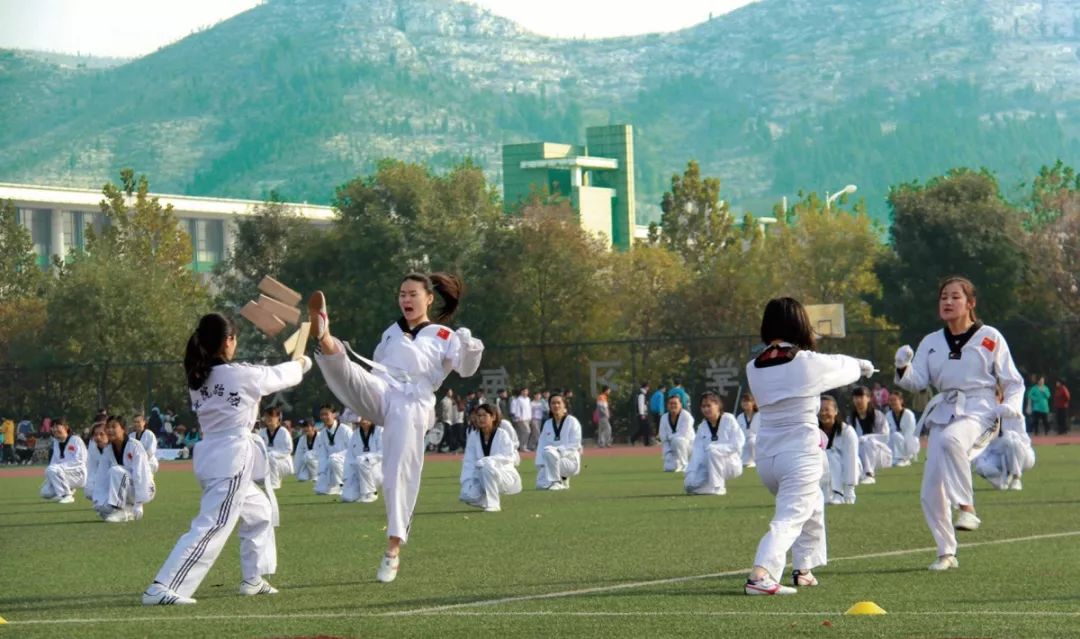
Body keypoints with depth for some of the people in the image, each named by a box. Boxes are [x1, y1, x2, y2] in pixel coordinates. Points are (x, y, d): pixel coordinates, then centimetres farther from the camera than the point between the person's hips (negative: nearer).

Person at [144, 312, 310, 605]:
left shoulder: (197, 378, 5)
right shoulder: (240, 375, -13)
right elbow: (279, 376, 6)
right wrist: (302, 363, 27)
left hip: (211, 455, 9)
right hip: (233, 457, -9)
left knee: (259, 512, 28)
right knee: (211, 527, -13)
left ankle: (253, 580, 37)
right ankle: (162, 589, -22)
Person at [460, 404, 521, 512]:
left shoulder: (502, 434, -9)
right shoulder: (473, 436, 2)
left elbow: (510, 456, -20)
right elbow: (469, 462, -2)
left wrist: (487, 460, -33)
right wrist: (466, 483, -15)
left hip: (506, 476, -4)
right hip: (483, 478, 4)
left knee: (487, 465, -37)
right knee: (468, 495, -23)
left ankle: (493, 504, -23)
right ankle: (487, 501, 11)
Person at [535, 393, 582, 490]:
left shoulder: (572, 422, -6)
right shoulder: (547, 424, 10)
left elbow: (575, 445, -13)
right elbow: (541, 445, 4)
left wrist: (558, 450, -26)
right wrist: (540, 465, -10)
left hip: (571, 461, -5)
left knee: (549, 452, -35)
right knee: (541, 485, -21)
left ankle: (556, 482, -18)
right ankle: (562, 479, 9)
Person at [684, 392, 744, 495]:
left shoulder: (729, 420, -9)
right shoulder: (702, 427, 4)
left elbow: (737, 445, -16)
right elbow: (697, 452, -4)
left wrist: (715, 448, -26)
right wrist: (691, 473, -17)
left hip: (731, 464, -4)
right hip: (709, 466, 4)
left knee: (712, 451, -35)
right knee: (690, 484, -19)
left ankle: (717, 487, -22)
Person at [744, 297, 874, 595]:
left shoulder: (754, 368, 3)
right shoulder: (808, 363, -11)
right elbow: (841, 367, 10)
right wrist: (863, 366, 33)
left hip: (766, 455, 7)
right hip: (800, 453, -7)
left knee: (812, 506, 29)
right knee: (789, 518, -11)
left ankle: (802, 570, 35)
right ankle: (760, 575, -31)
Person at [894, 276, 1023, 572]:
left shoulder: (990, 337, 2)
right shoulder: (931, 343, 13)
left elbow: (1013, 381, 7)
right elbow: (916, 382, 5)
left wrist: (1012, 405, -12)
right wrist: (903, 367, -15)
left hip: (978, 412, -5)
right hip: (943, 414, 5)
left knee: (950, 439, -40)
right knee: (931, 491, -2)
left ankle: (967, 508, -33)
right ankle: (946, 553, 14)